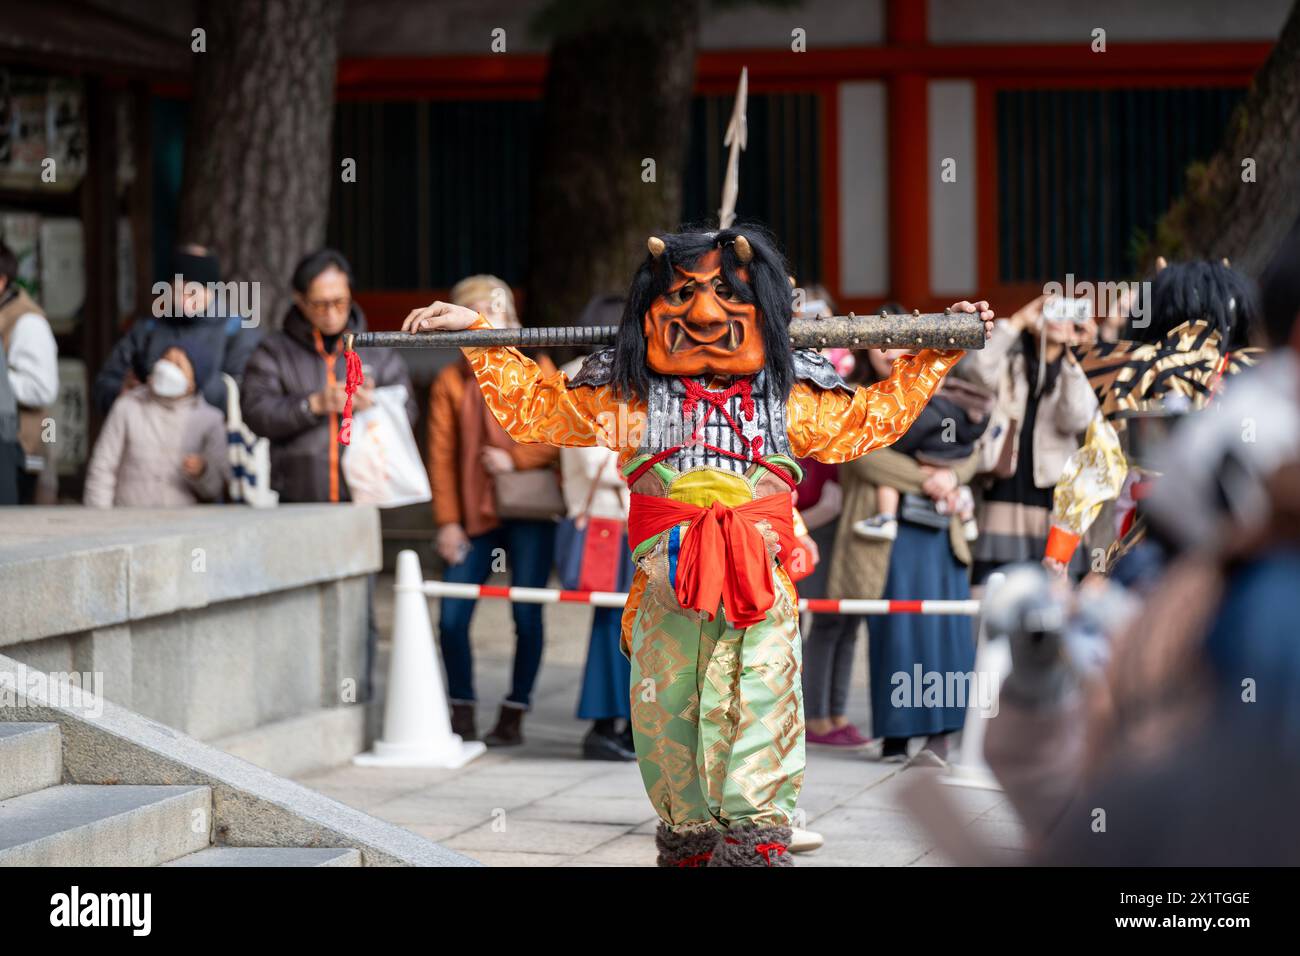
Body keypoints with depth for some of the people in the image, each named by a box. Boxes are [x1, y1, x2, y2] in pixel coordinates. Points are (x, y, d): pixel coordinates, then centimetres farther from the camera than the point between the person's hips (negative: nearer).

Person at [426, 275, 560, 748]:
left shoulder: (536, 370, 3)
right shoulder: (450, 382, 6)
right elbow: (441, 455, 4)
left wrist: (516, 458, -14)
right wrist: (447, 521, -2)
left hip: (529, 513, -2)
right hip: (475, 515, 2)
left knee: (527, 615, -3)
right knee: (452, 618, -5)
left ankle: (513, 716, 8)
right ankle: (461, 714, 10)